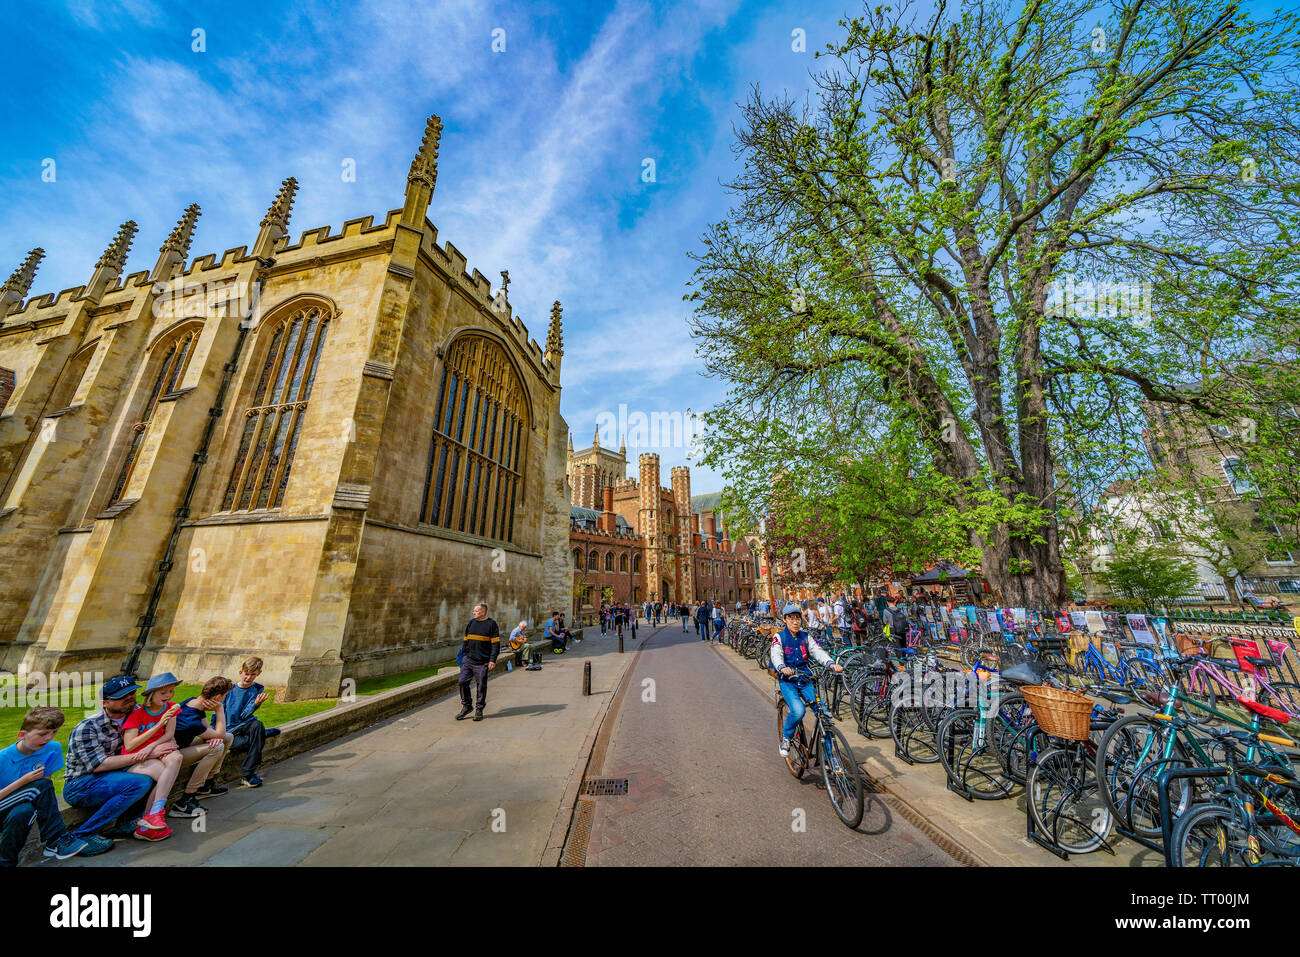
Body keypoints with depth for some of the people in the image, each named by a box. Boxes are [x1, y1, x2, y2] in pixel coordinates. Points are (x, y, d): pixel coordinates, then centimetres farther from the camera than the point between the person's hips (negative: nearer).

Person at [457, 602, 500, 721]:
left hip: (482, 662, -5)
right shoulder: (471, 622, 11)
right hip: (468, 660, 5)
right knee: (463, 682, 0)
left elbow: (496, 644, -7)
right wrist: (464, 654, 12)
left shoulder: (491, 624, -5)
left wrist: (492, 660, -13)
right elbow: (466, 640, 19)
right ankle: (466, 706, 20)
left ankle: (479, 710, 19)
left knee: (481, 686, 4)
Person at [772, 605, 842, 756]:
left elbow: (818, 651, -6)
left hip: (805, 680, 4)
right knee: (798, 710, -26)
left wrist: (831, 664, -27)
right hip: (787, 681, -4)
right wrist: (782, 668, -40)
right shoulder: (779, 637, -3)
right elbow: (776, 656, -17)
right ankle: (786, 737, 3)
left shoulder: (806, 636, 9)